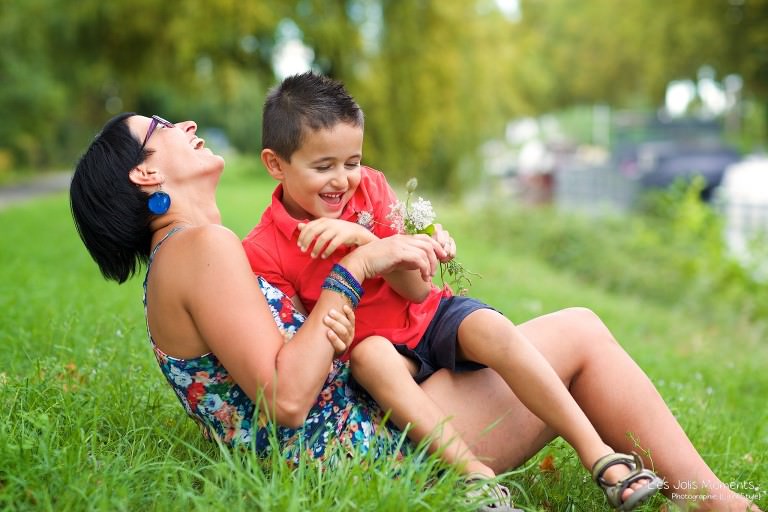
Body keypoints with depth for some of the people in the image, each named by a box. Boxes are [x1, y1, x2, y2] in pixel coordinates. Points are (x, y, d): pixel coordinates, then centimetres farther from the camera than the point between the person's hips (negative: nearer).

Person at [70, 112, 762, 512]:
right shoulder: (203, 246, -16)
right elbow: (285, 398, -25)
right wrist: (356, 268, -18)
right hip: (354, 448, -10)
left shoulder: (175, 263, 16)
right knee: (580, 334, -4)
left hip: (356, 425, 10)